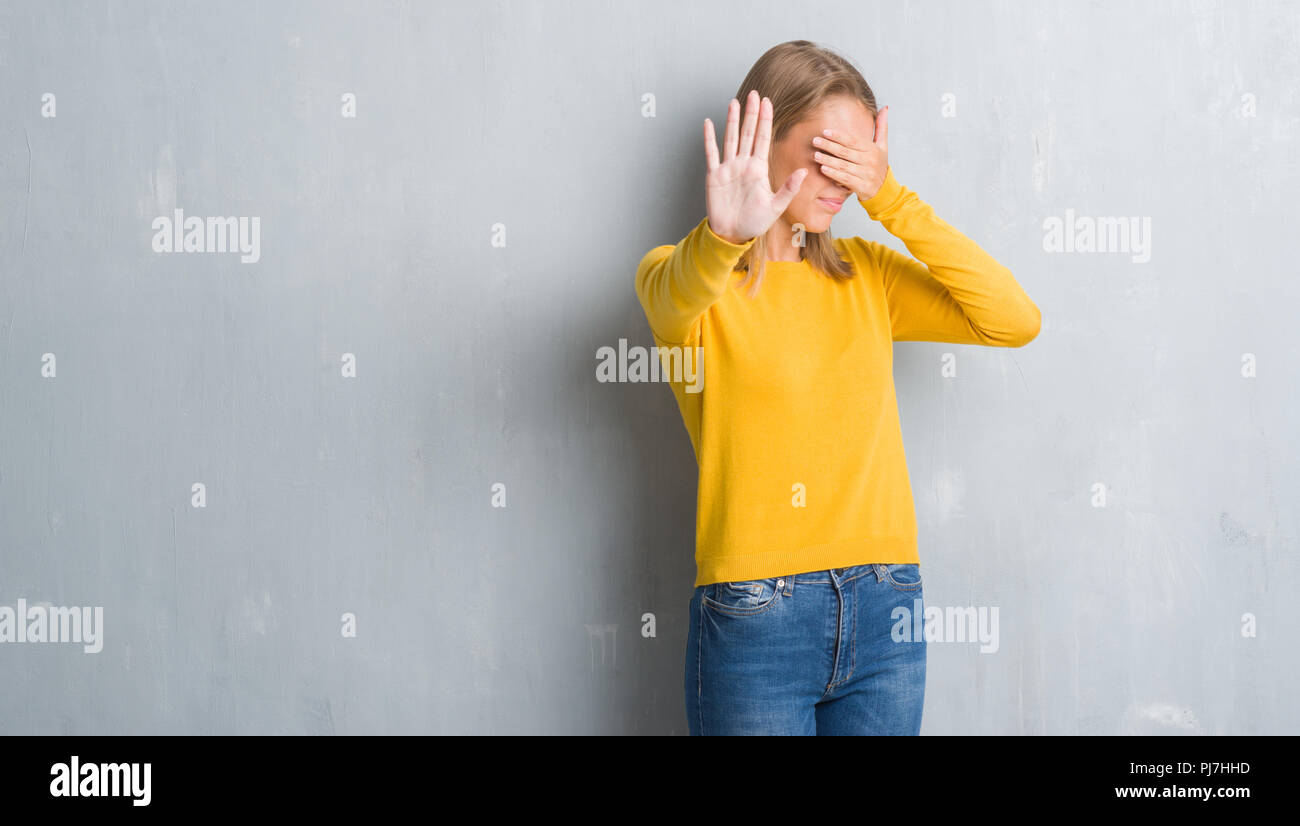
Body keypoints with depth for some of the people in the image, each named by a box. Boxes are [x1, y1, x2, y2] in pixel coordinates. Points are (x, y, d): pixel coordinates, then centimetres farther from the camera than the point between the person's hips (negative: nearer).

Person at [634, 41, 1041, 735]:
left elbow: (1016, 321, 0)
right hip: (755, 619, -4)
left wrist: (893, 201, -6)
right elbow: (673, 301, -26)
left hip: (885, 612, 4)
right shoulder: (681, 275, -2)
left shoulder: (867, 274, 11)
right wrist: (724, 236, -49)